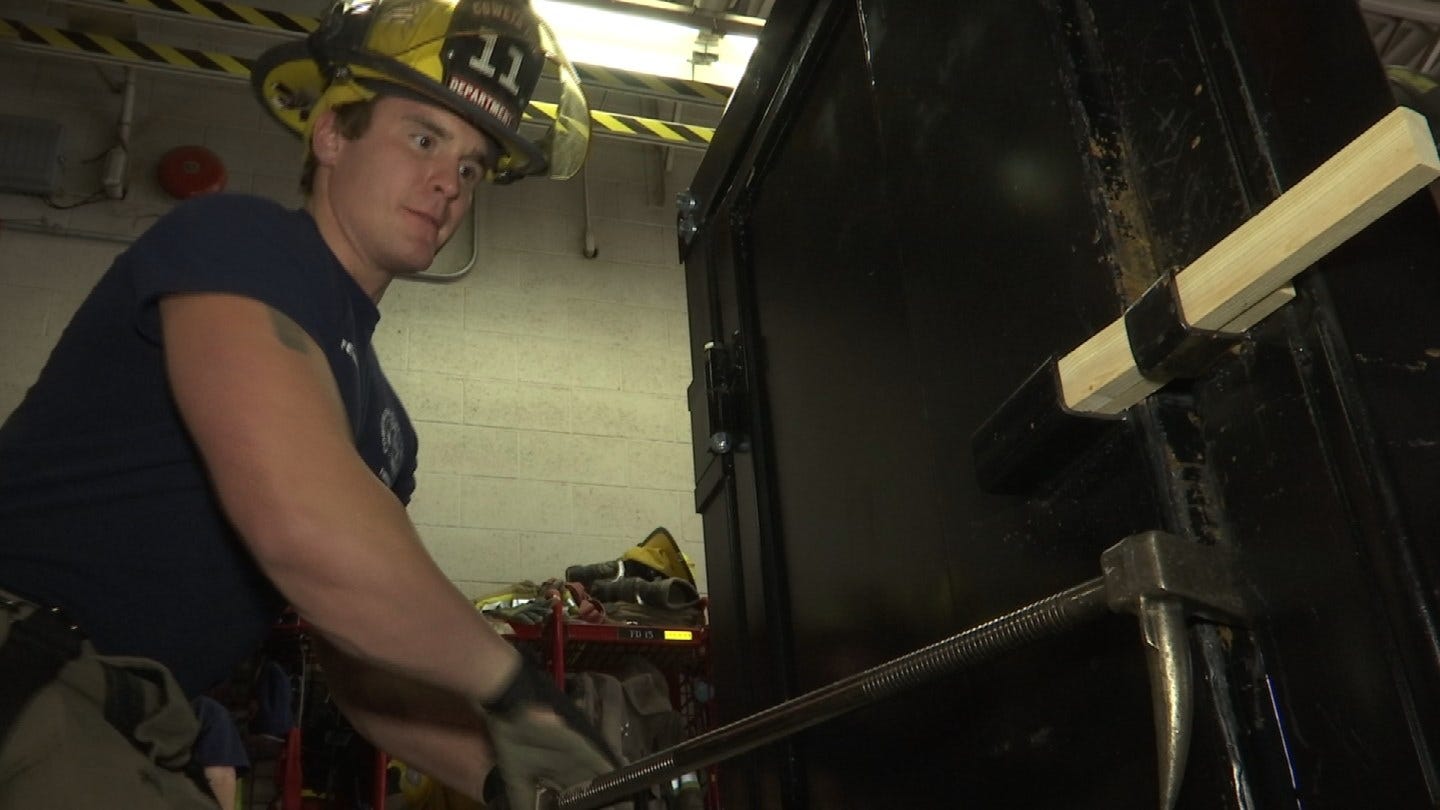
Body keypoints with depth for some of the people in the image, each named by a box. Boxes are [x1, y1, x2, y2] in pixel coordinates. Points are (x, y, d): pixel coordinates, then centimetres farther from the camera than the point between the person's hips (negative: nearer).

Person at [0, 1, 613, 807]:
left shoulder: (380, 426, 13)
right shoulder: (235, 240, -11)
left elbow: (365, 660, 15)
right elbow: (307, 527, -27)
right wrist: (508, 679, -16)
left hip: (128, 741, 8)